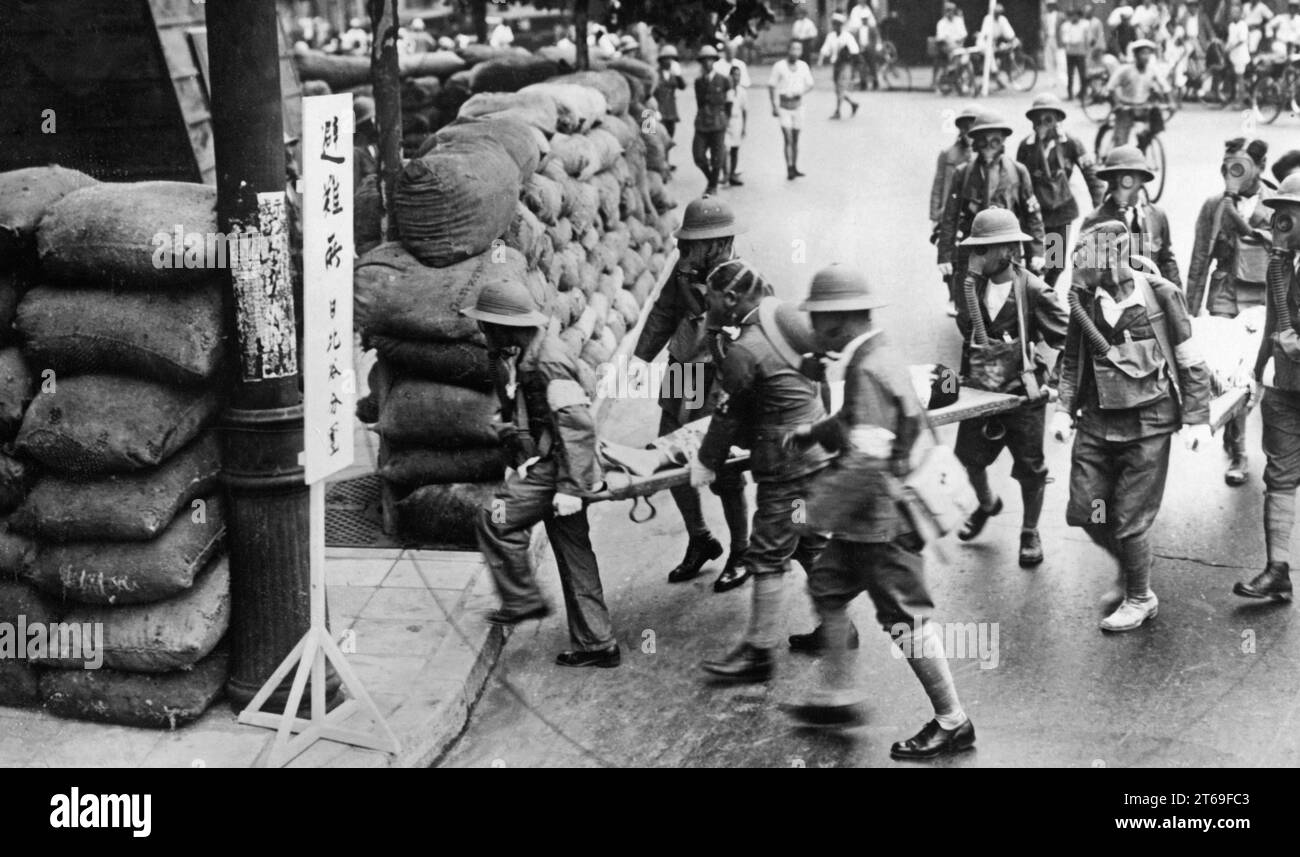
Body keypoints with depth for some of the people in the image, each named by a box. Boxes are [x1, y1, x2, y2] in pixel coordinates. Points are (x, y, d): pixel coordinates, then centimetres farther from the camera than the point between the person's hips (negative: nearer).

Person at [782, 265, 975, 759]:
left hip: (884, 519, -10)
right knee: (826, 587, 18)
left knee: (905, 617, -2)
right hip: (868, 519, 10)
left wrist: (820, 512, -21)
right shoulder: (873, 359, 8)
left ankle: (953, 724, 8)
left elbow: (866, 462, -29)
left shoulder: (869, 371, -23)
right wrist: (813, 434, 13)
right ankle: (839, 694, 28)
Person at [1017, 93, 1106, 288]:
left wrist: (1099, 206, -8)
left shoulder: (1070, 143, -7)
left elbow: (1091, 172, -4)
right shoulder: (1026, 146, -6)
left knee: (1058, 264, 10)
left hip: (1062, 210, 1)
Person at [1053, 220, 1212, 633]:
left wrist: (1197, 418, -6)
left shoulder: (1161, 296, -11)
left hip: (1147, 427, -4)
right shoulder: (1085, 300, -1)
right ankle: (1129, 567, 34)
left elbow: (1190, 363, -3)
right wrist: (1065, 408, 2)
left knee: (1130, 519, 0)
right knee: (1085, 512, 5)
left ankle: (1140, 597, 24)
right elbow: (1072, 361, 13)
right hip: (1097, 424, 4)